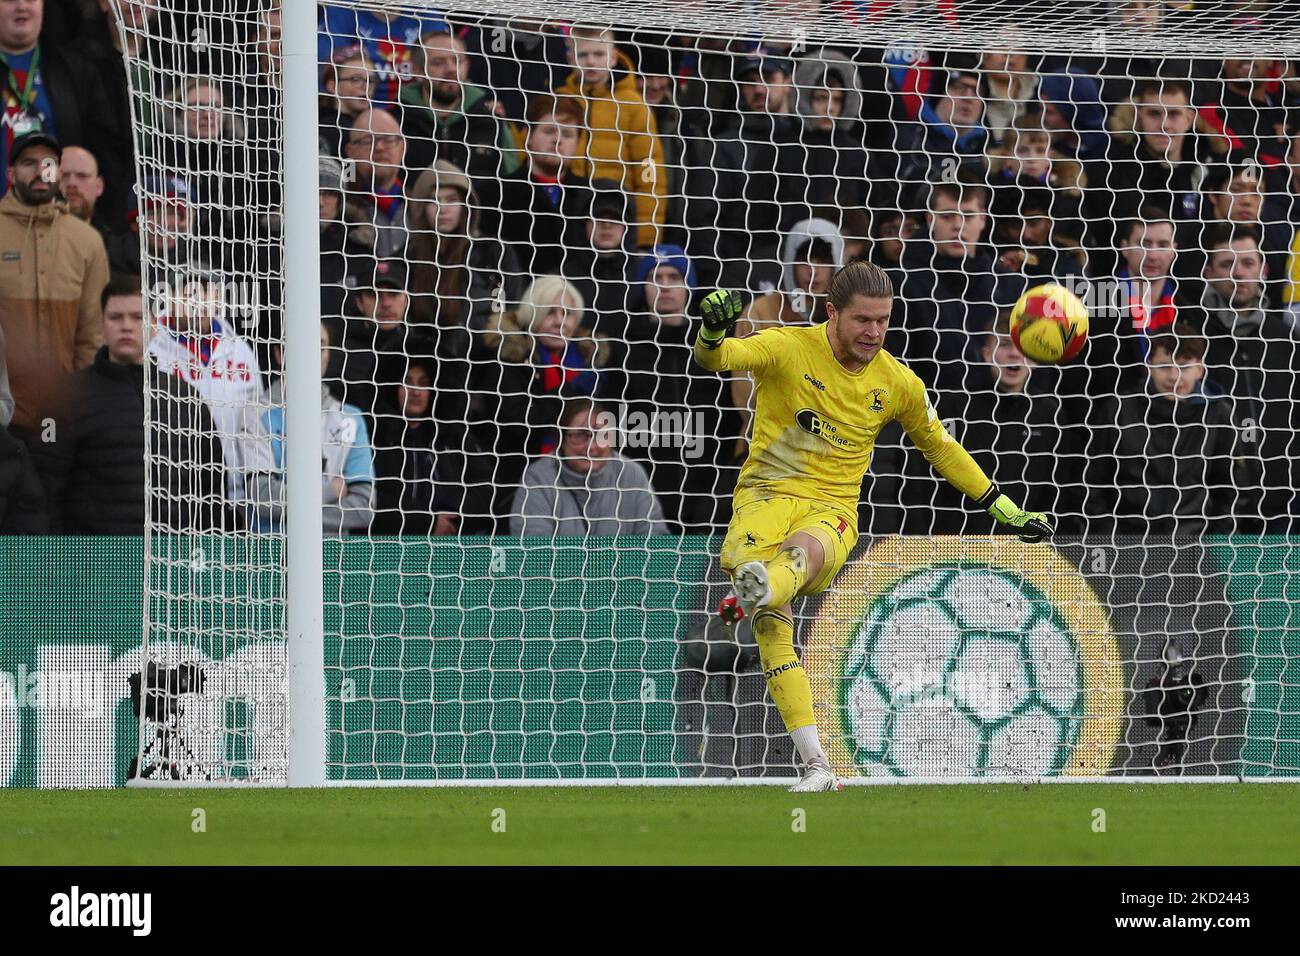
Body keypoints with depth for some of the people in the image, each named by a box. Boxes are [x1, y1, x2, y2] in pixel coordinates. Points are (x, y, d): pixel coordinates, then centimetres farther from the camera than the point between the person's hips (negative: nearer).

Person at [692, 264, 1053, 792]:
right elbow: (717, 357, -17)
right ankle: (816, 767, -23)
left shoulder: (898, 382, 8)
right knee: (773, 633, -25)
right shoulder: (789, 348, -3)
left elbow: (941, 448, 23)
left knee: (805, 549, -38)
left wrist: (1006, 509, 24)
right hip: (766, 494, -3)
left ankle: (765, 587, -72)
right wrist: (713, 332, -42)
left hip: (831, 510, 3)